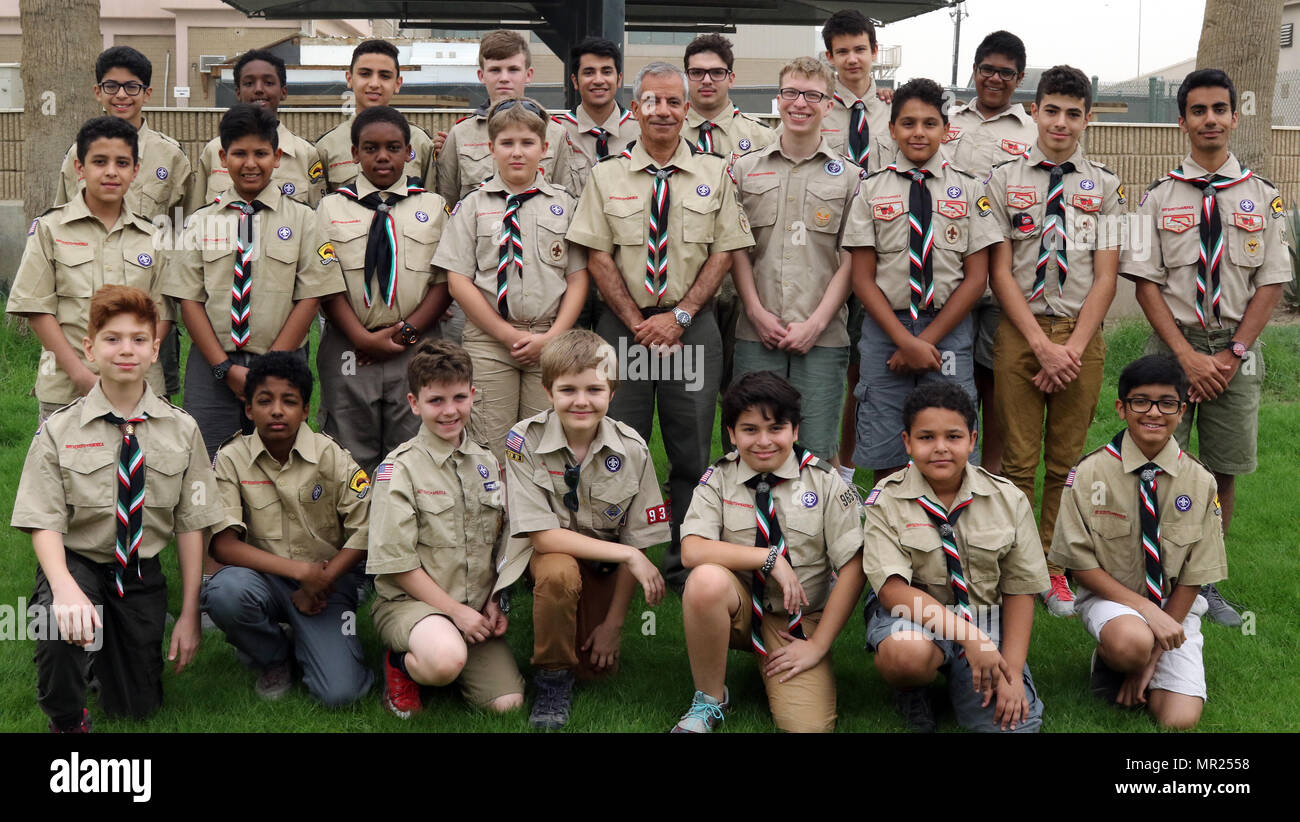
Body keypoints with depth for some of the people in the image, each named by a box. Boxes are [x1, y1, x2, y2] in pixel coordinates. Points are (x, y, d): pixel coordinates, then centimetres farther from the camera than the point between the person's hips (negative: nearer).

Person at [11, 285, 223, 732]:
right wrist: (65, 588, -34)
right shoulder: (59, 430, -10)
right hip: (78, 562, -2)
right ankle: (65, 721, -4)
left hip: (141, 573, 2)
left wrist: (189, 614, -3)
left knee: (135, 707, 6)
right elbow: (46, 523, -14)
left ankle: (107, 642, 40)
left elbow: (190, 524, -2)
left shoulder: (182, 430, -5)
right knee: (64, 625, -37)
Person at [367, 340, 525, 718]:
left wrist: (493, 602, 3)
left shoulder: (487, 464, 10)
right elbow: (396, 563, -11)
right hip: (409, 600, -6)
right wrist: (455, 611, -14)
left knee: (509, 703, -12)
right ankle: (402, 662, -2)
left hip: (476, 606, 6)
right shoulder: (399, 468, -8)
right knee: (446, 660, -38)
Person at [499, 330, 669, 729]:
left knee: (598, 669, -7)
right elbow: (542, 535, -25)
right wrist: (628, 555, -30)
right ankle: (552, 677, -13)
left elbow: (637, 542, -8)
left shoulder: (632, 451, -16)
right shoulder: (524, 441, -23)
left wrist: (614, 623, -9)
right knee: (558, 572, -37)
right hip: (550, 552, -2)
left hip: (606, 566, 2)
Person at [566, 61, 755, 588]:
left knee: (692, 451, 4)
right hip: (623, 324, 0)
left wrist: (679, 315, -8)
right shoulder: (607, 176, 6)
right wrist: (638, 323, -8)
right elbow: (597, 256, 1)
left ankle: (684, 564, 15)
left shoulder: (714, 174, 7)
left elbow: (724, 253, 3)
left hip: (692, 324, 1)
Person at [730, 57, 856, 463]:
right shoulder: (746, 169, 11)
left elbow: (850, 259, 2)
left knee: (817, 454, 1)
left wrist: (815, 323, -7)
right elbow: (736, 249, 7)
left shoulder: (847, 176, 7)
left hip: (822, 336, -1)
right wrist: (757, 312, -5)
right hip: (757, 334, 1)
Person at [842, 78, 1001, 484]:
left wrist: (928, 340, -7)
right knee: (885, 460, 1)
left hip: (949, 329, 0)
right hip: (885, 329, 0)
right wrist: (906, 341, -10)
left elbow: (976, 277, 2)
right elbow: (863, 278, 1)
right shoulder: (871, 189, 5)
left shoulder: (969, 189, 6)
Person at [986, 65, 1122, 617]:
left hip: (1082, 334, 1)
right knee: (1019, 461, 3)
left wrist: (1072, 348, -9)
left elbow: (1105, 277, 3)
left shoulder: (1106, 187, 8)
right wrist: (1043, 345, -9)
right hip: (1019, 331, -1)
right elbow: (1000, 273, -2)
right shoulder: (1004, 180, 3)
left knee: (1065, 461, 8)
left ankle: (1054, 566, 20)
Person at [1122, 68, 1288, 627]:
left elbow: (1271, 284, 3)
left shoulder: (1263, 197, 5)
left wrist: (1232, 354, -8)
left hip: (1236, 351, 1)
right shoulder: (1159, 197, 2)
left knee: (1224, 470, 6)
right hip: (1172, 343, -1)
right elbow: (1146, 283, -2)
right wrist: (1187, 355, -11)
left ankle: (1207, 583, 19)